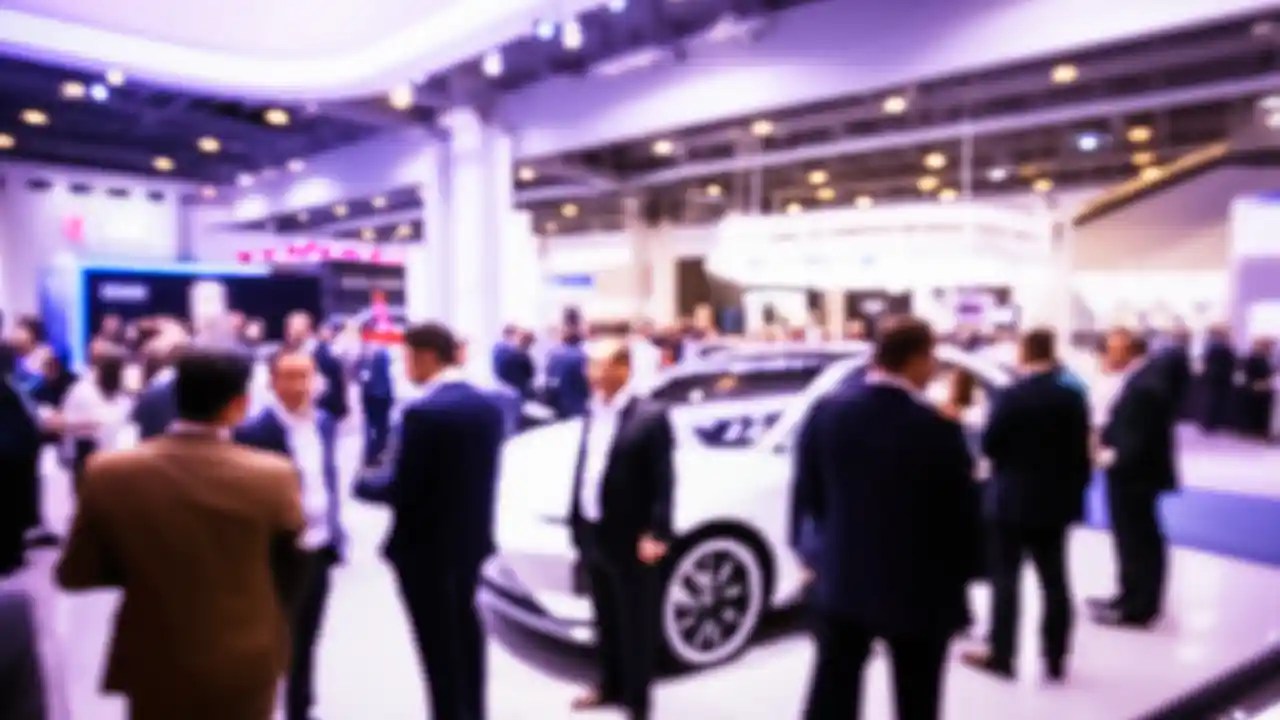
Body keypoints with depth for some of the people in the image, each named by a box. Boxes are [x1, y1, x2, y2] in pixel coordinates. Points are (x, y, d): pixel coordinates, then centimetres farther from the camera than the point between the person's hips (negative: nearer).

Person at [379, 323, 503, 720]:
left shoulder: (422, 412, -21)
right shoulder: (488, 406, 3)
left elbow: (404, 488, -19)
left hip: (427, 543, -8)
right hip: (471, 537, 8)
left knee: (439, 641, 5)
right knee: (464, 628, 22)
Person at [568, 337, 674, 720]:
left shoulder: (650, 417, -14)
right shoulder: (593, 413, 9)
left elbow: (663, 482, -16)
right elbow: (584, 470, 12)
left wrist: (657, 533, -20)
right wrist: (577, 522, 11)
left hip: (630, 539, -7)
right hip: (594, 534, 7)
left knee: (636, 622, 8)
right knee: (606, 618, 21)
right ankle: (611, 686, 39)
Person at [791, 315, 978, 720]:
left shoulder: (825, 412, -7)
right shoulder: (937, 429, -19)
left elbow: (806, 493, 2)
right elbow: (961, 512, -10)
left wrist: (810, 550, 17)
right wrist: (959, 575, 6)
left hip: (840, 580, 4)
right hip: (918, 590, -3)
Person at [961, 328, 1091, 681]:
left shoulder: (1011, 396, -15)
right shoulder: (1073, 397, 0)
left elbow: (989, 446, -11)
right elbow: (1081, 454, 2)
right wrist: (1075, 494, 12)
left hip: (1011, 502, -5)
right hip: (1054, 502, 5)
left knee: (1005, 579, 4)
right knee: (1054, 581, 11)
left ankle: (1001, 655, 11)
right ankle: (1055, 658, 18)